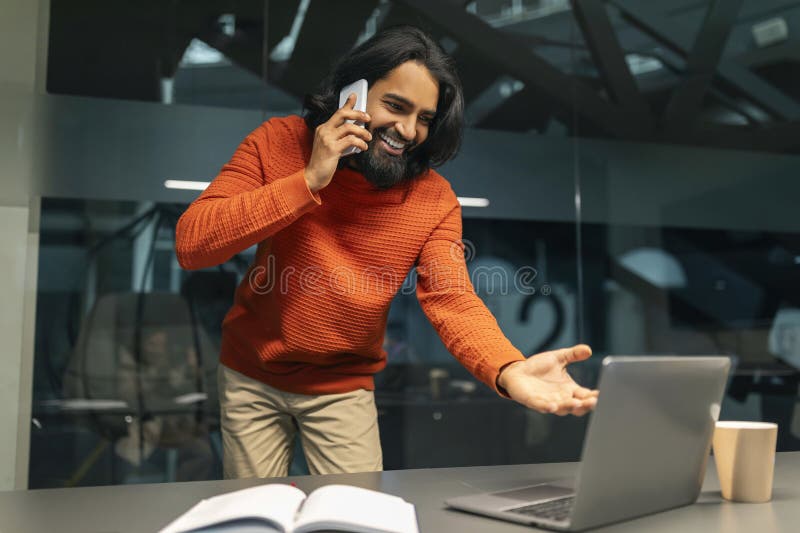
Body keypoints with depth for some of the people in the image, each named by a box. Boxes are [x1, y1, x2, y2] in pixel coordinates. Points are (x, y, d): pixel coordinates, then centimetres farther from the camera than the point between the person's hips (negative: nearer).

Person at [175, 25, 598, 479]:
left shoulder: (435, 199, -12)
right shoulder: (278, 143, -14)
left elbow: (453, 301, -23)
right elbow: (191, 246, -22)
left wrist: (510, 371, -45)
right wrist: (308, 181, -30)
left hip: (344, 389, 0)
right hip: (251, 376, 0)